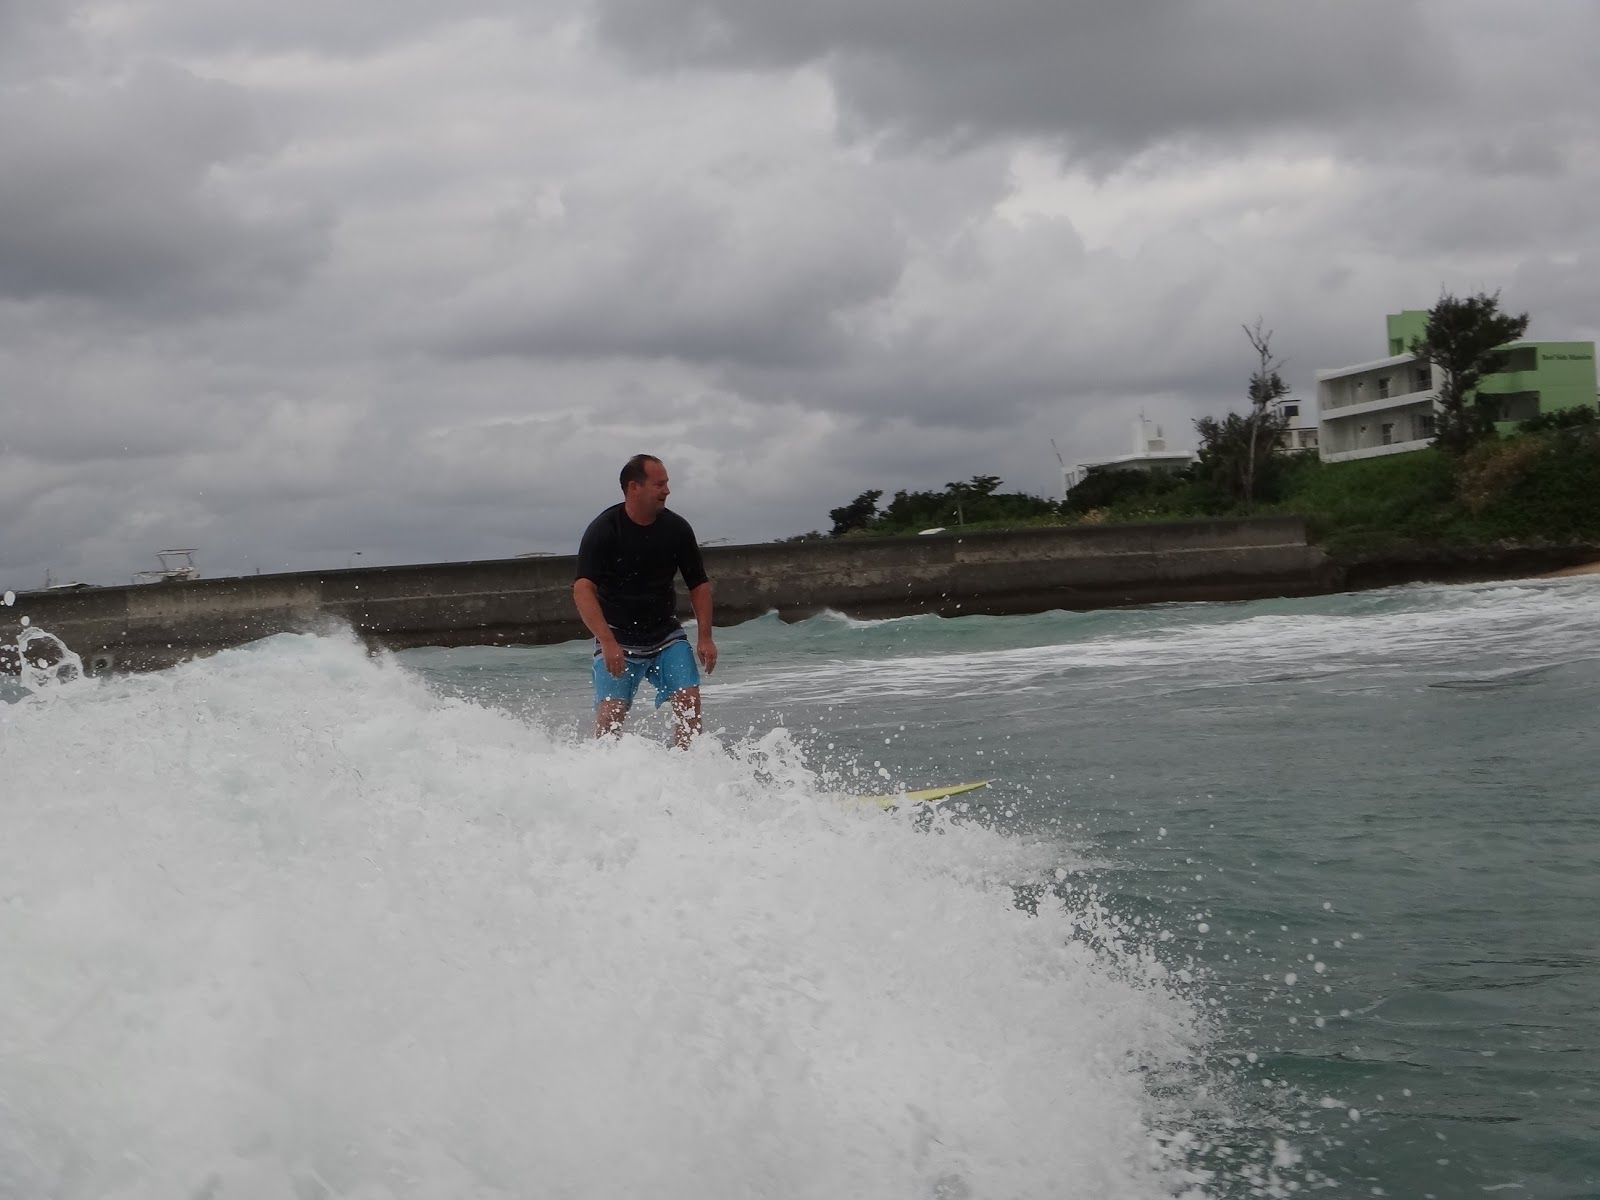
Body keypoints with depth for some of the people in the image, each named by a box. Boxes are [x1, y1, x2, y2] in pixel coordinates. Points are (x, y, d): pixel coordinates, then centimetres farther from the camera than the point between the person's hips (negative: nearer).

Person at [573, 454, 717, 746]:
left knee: (689, 700, -14)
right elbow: (583, 590, -25)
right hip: (617, 639, -3)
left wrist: (705, 638, -2)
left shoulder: (677, 529, -4)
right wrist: (608, 642, -36)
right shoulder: (602, 531, -16)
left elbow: (699, 585, 7)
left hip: (666, 636, 3)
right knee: (610, 713, -15)